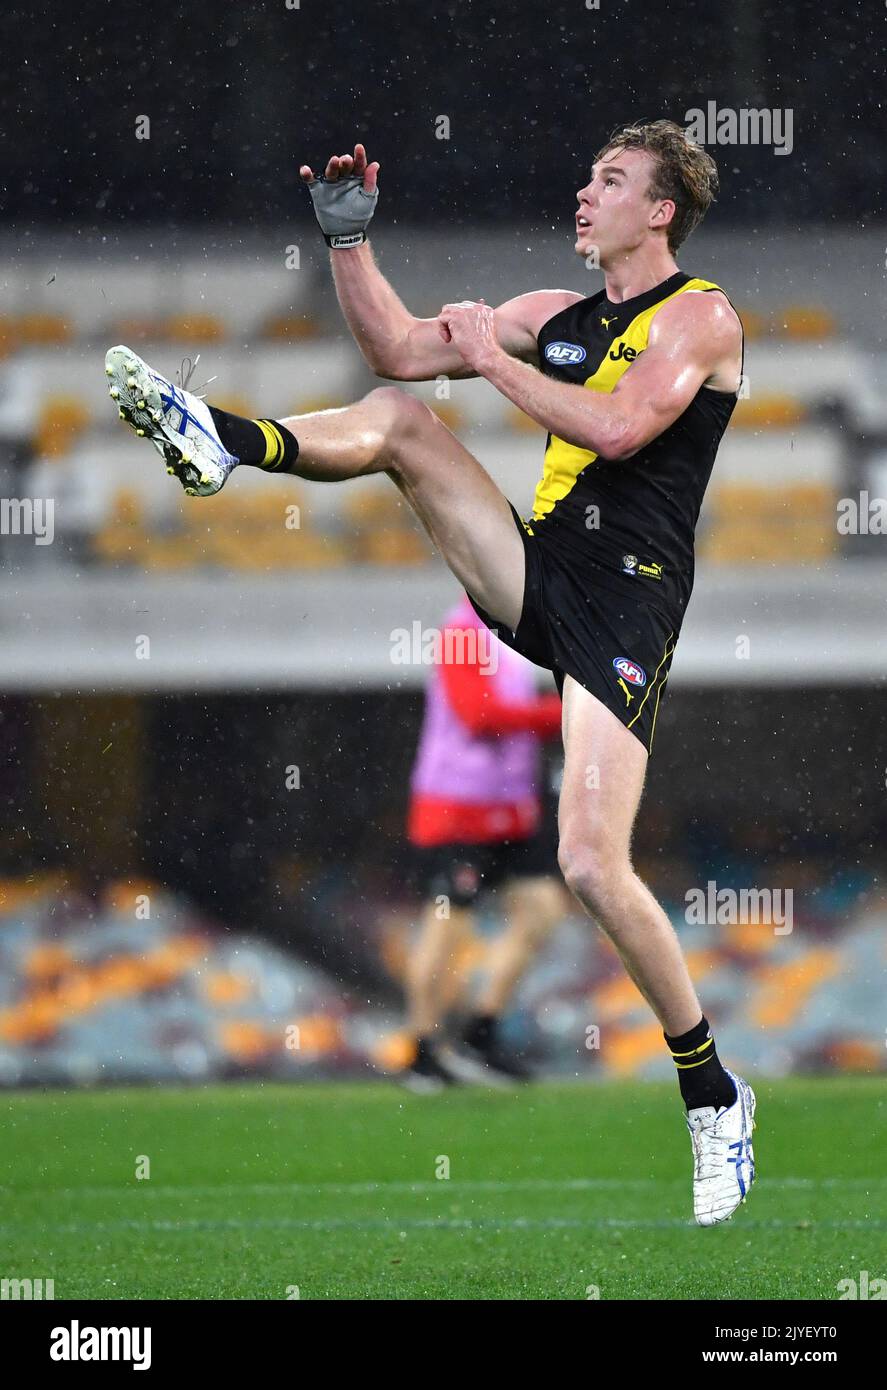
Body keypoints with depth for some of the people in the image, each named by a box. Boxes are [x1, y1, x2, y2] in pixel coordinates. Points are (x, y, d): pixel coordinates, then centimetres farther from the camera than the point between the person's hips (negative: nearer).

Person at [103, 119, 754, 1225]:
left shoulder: (700, 316, -3)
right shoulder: (556, 315, 18)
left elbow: (615, 427, -18)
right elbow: (399, 348, 18)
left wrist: (495, 361, -8)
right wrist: (349, 239, 8)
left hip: (623, 604, -7)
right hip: (536, 577, 7)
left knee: (592, 870, -15)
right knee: (397, 418, -8)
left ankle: (713, 1095, -2)